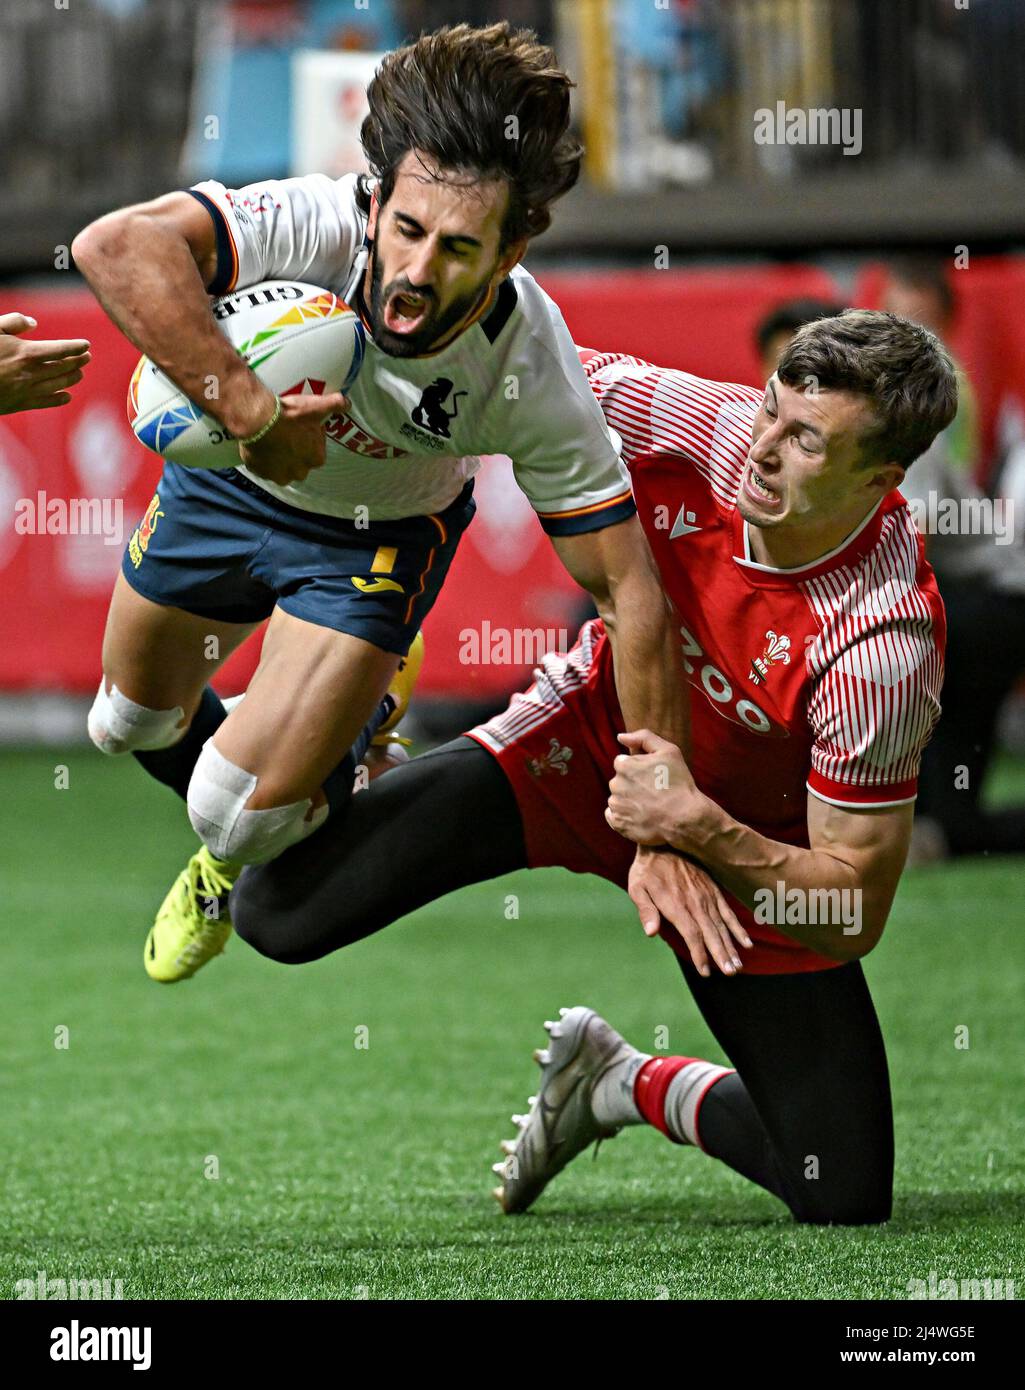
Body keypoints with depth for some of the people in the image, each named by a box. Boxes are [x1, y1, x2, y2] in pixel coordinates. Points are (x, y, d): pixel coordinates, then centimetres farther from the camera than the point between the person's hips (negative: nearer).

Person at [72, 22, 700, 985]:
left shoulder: (536, 376, -35)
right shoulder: (316, 226, -39)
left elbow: (629, 594, -27)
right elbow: (116, 245, -54)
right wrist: (250, 411, -56)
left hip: (380, 537, -2)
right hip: (230, 479, 2)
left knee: (241, 817, -13)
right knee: (133, 722, 22)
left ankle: (349, 746, 23)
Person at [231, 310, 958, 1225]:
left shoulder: (882, 647, -34)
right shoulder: (696, 423, -27)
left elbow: (853, 917, -27)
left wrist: (698, 827, -38)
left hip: (751, 843, -1)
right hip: (589, 742, 1)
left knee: (846, 1198, -10)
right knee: (280, 913, -18)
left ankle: (627, 1085, 21)